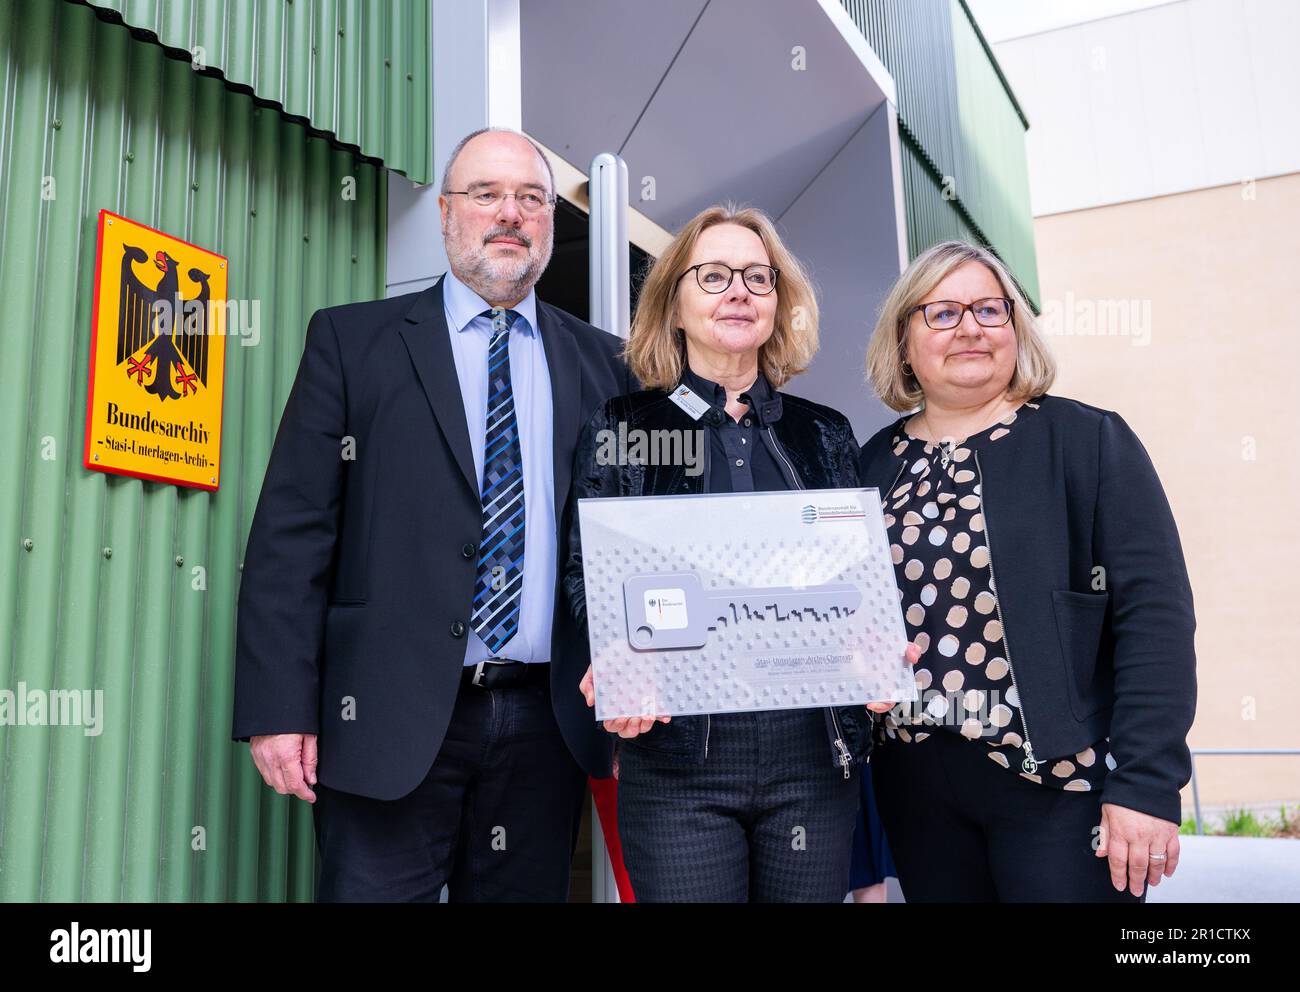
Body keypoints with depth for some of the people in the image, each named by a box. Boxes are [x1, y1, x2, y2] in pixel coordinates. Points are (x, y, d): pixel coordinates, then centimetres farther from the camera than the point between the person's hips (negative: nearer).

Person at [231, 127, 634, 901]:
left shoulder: (602, 364, 9)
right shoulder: (352, 339, 4)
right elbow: (294, 530, -2)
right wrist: (279, 708, -8)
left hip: (546, 722, 3)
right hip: (392, 720, -2)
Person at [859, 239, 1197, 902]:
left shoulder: (1089, 441, -5)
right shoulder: (876, 464, 6)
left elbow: (1154, 614, -10)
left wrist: (1147, 782, -15)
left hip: (1060, 779, -3)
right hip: (914, 786, 4)